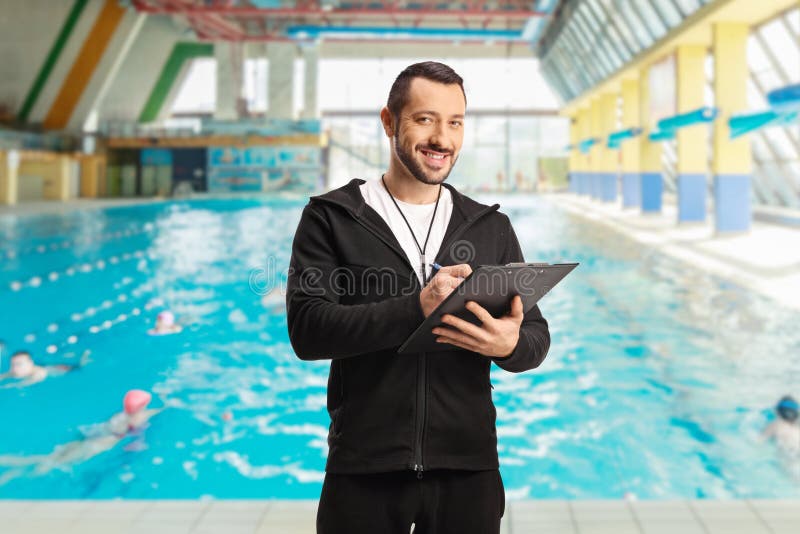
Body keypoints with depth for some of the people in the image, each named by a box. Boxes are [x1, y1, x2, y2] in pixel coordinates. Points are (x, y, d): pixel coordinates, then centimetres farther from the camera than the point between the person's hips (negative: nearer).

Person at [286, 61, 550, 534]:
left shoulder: (492, 227, 7)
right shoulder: (330, 218, -1)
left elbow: (536, 336, 6)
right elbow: (307, 330, -12)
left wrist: (511, 344, -18)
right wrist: (415, 309, -25)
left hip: (468, 467, 3)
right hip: (363, 470, -2)